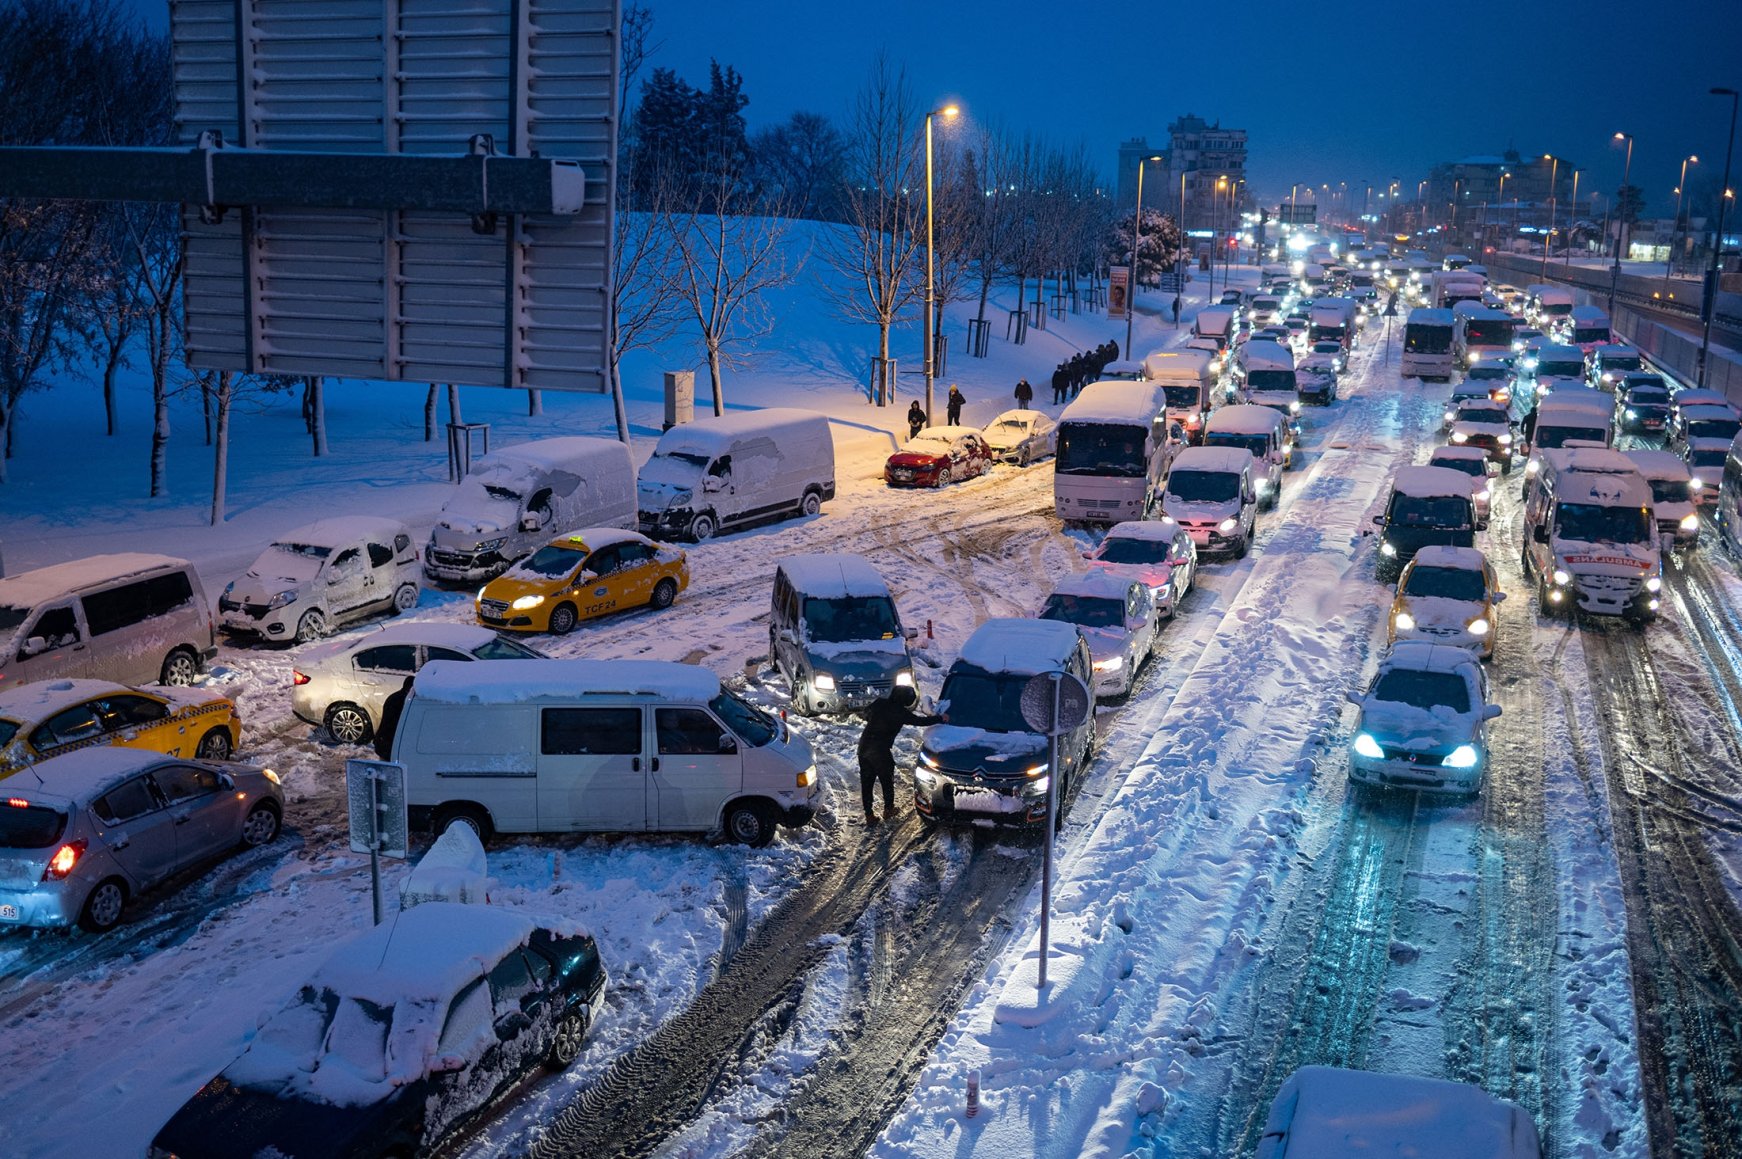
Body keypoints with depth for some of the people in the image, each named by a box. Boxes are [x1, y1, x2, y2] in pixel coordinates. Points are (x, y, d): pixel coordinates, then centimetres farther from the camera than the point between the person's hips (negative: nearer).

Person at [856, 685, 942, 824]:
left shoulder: (879, 703, 1)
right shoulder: (900, 712, -11)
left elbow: (864, 712, 14)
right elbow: (920, 721, -4)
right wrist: (940, 719, 8)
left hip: (864, 746, 5)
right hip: (880, 750, -5)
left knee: (866, 783, 10)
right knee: (887, 780, 18)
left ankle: (869, 815, 12)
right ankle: (888, 809, 30)